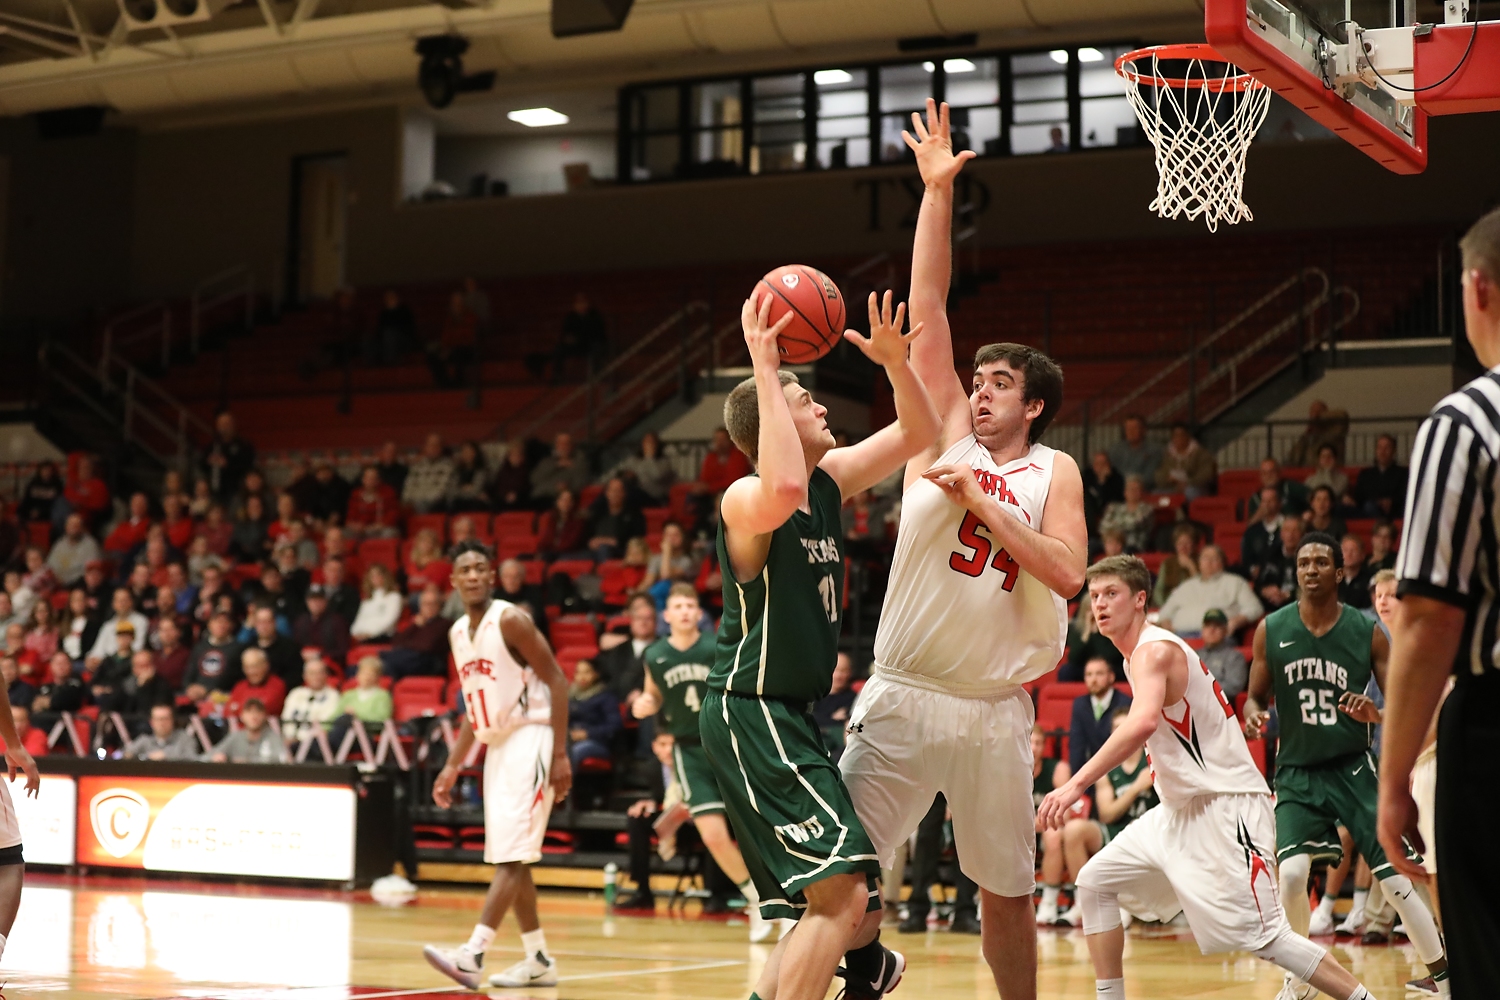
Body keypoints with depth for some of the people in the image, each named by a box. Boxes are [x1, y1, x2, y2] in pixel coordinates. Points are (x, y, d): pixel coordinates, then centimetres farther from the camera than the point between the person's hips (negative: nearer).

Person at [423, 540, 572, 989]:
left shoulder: (510, 620, -12)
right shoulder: (458, 633, 12)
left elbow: (556, 680, -13)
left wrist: (560, 755, -19)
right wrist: (452, 766, 16)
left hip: (529, 740, -9)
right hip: (496, 746, 9)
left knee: (512, 855, -14)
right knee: (508, 859, 10)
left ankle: (472, 954, -24)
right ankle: (538, 960, 17)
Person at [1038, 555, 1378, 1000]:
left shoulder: (1154, 650, -18)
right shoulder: (1136, 655, 13)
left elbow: (1142, 723, -38)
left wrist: (1076, 784, -43)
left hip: (1225, 807, -10)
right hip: (1182, 808, 10)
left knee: (1261, 937, -13)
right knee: (1094, 883, 6)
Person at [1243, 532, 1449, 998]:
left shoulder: (1367, 632, -4)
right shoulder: (1271, 630, -1)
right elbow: (1256, 697, 8)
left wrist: (1375, 714, -21)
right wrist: (1253, 714, -15)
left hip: (1354, 767, 0)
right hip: (1296, 771, 1)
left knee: (1397, 880, -6)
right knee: (1291, 874, -17)